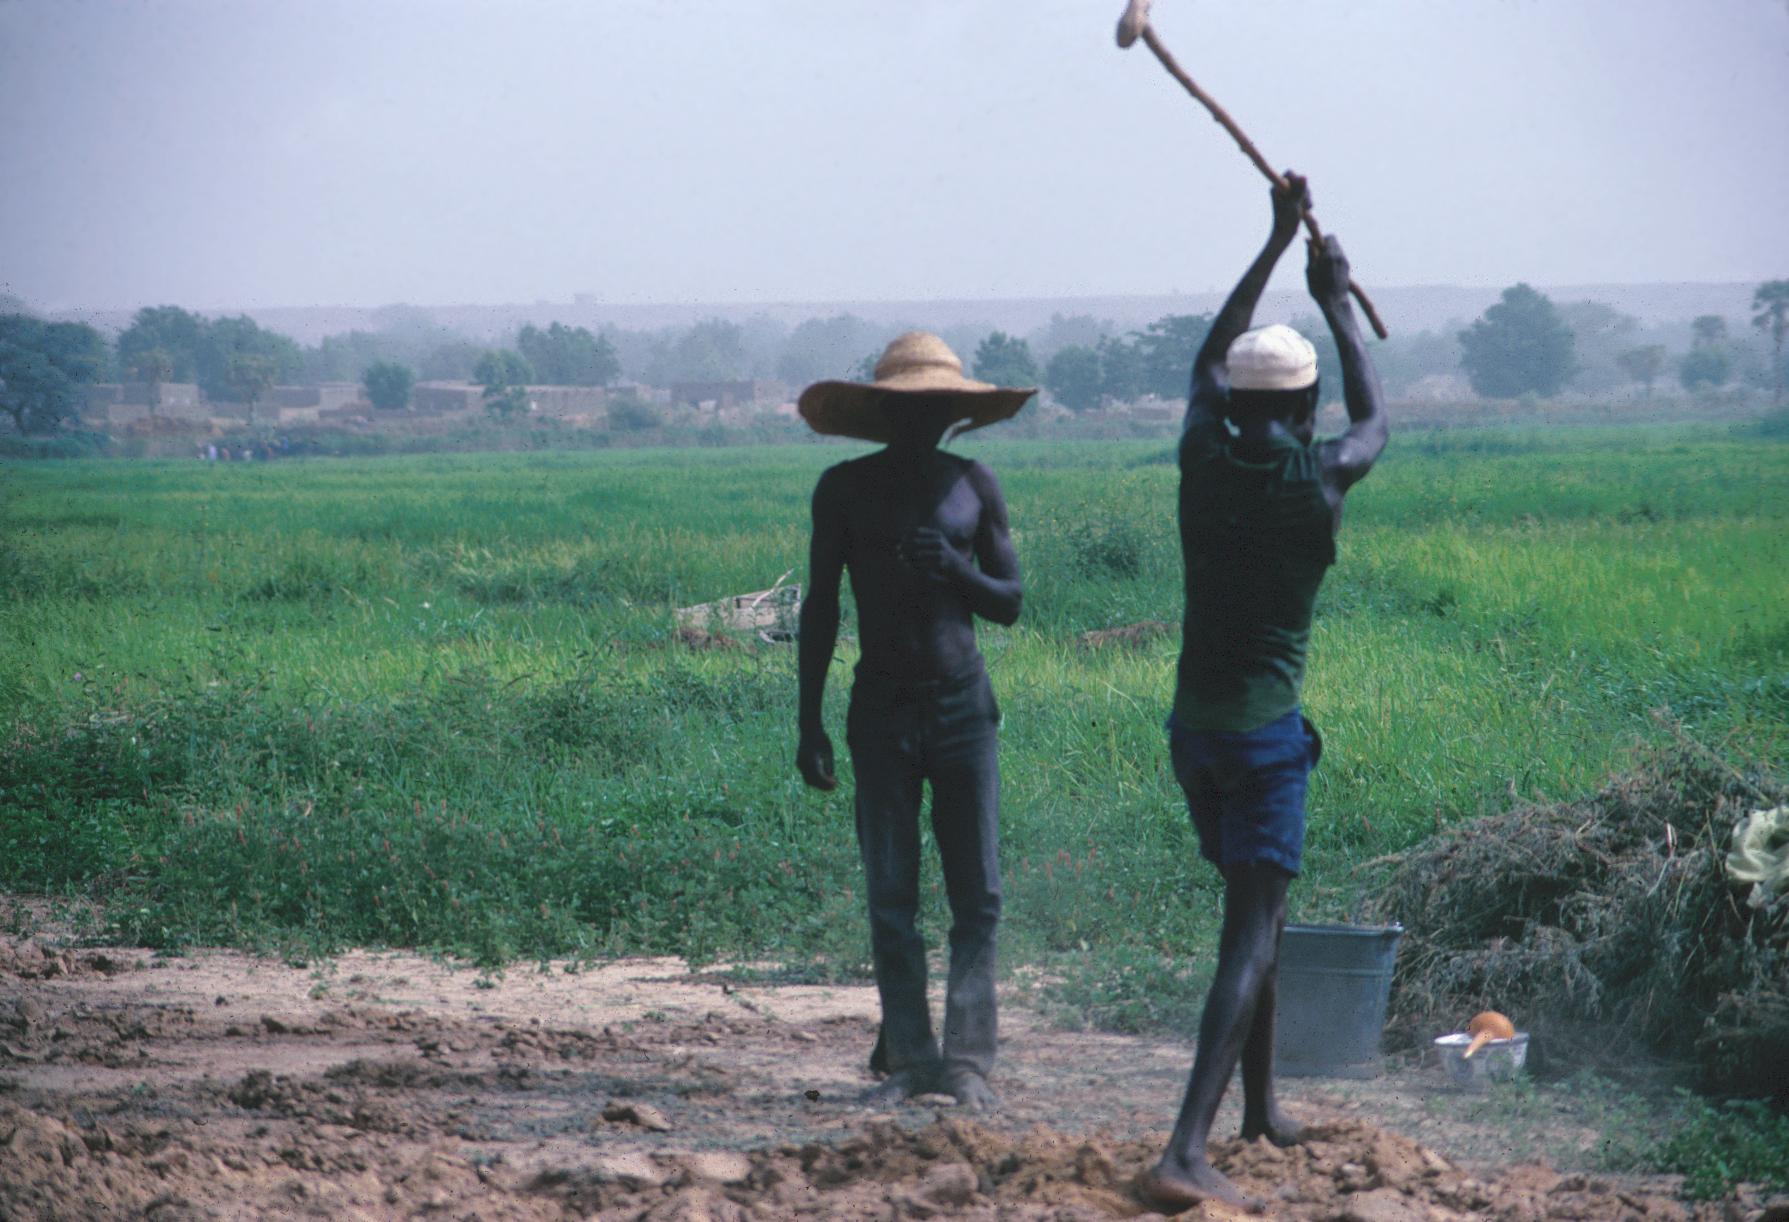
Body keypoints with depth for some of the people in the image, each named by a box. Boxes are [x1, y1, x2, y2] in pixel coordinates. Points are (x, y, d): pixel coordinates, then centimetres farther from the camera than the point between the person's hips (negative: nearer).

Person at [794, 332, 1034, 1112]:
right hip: (881, 707, -1)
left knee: (977, 894, -5)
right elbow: (820, 609, 4)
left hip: (963, 704, 1)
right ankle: (908, 1058, 5)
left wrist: (956, 570, -12)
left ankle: (966, 1057, -2)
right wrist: (809, 724, 1)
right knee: (890, 899, 0)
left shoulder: (973, 486, 6)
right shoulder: (846, 490, 1)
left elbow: (1009, 602, 9)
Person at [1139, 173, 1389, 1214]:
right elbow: (1376, 420, 16)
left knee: (1259, 902, 24)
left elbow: (1211, 355, 21)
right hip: (1266, 732, -6)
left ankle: (1262, 1106, 34)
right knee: (1253, 932, -11)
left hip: (1194, 727, 6)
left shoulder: (1207, 455, 0)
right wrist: (1337, 304, 27)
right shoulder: (1320, 478, -8)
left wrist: (1278, 244, 27)